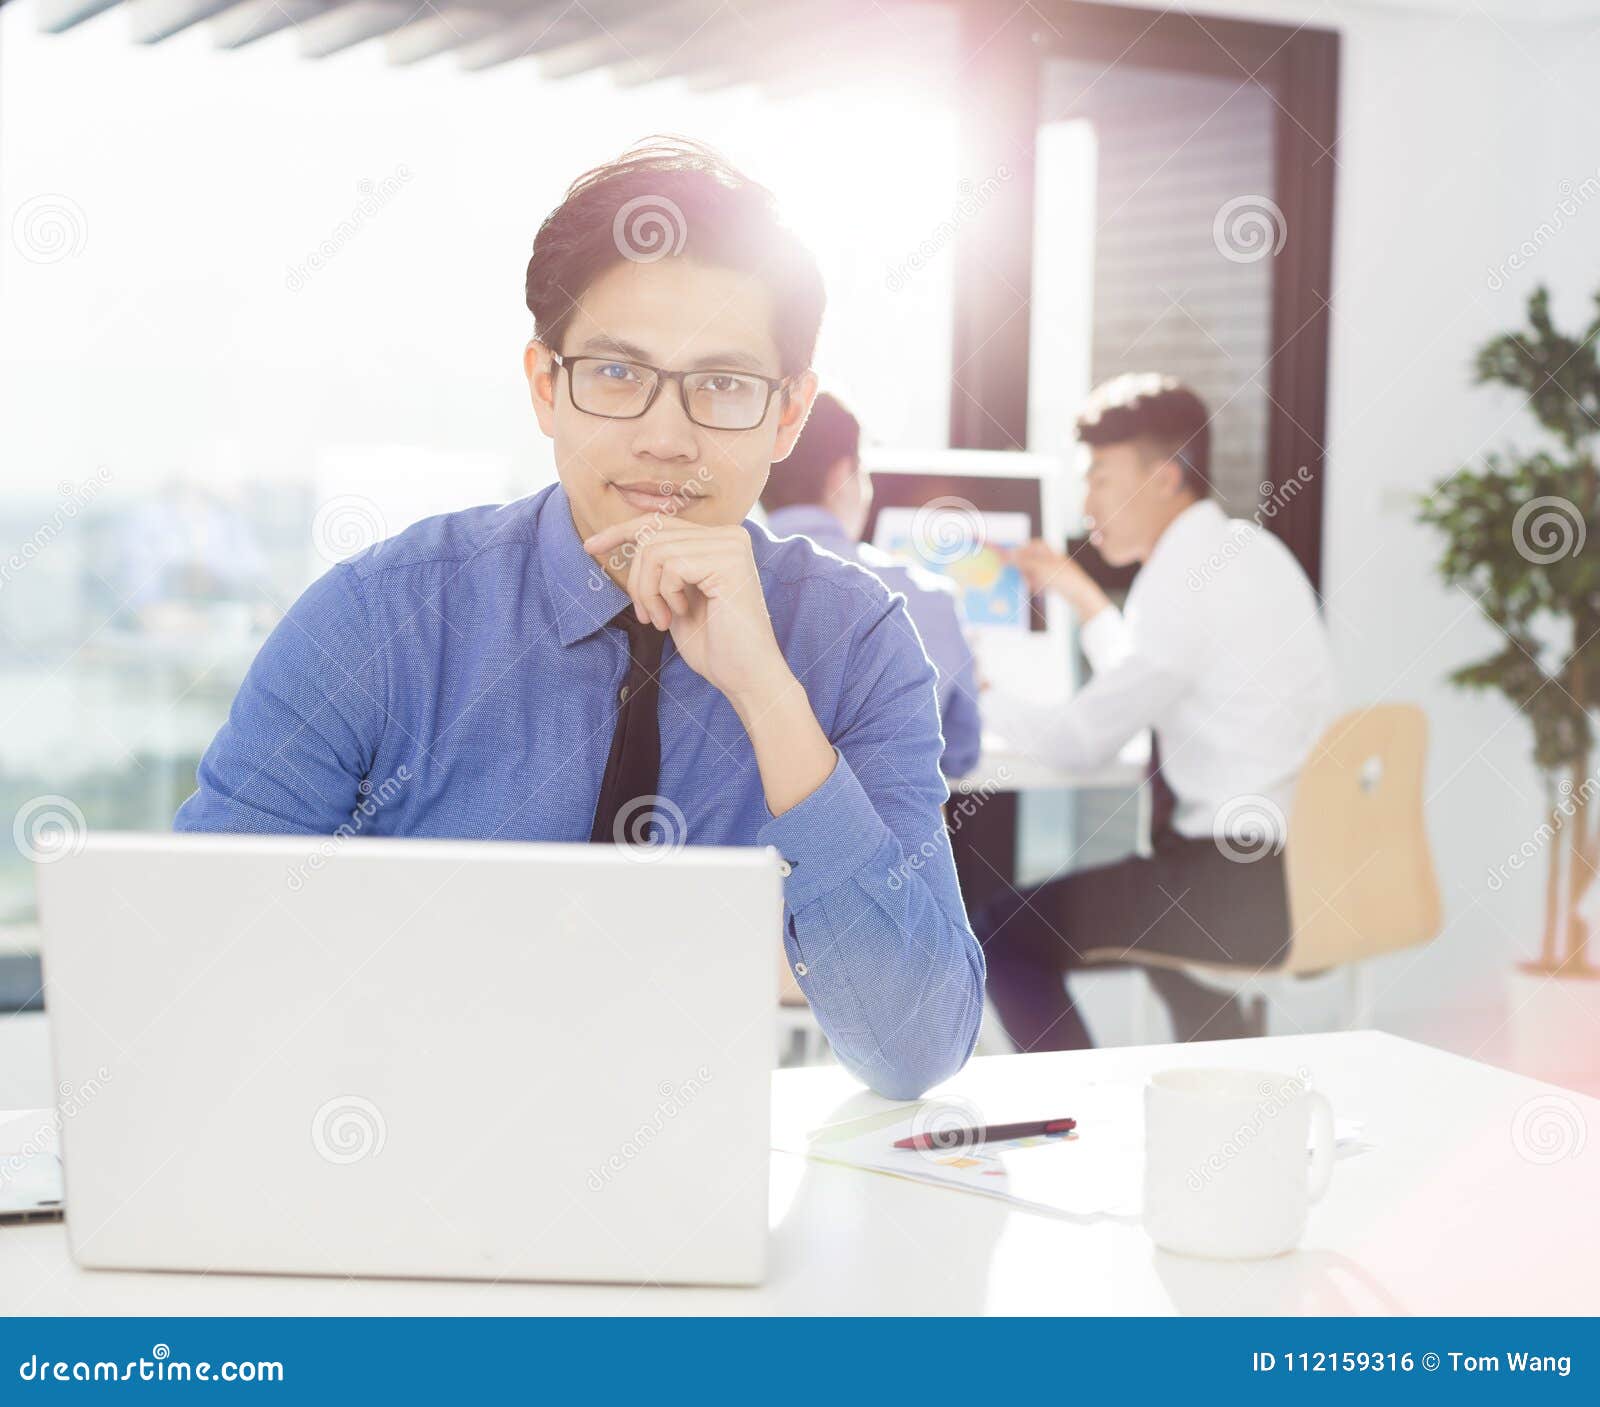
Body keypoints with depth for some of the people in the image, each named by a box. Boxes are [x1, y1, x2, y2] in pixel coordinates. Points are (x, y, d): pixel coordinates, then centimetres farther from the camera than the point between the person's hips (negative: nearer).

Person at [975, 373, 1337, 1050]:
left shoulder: (1189, 580, -17)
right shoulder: (1244, 548, 12)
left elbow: (1082, 741, -16)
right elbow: (1143, 684, 25)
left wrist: (978, 699, 0)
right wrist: (1080, 594, 23)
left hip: (1247, 888, -10)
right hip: (1302, 862, 10)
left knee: (1004, 934, -4)